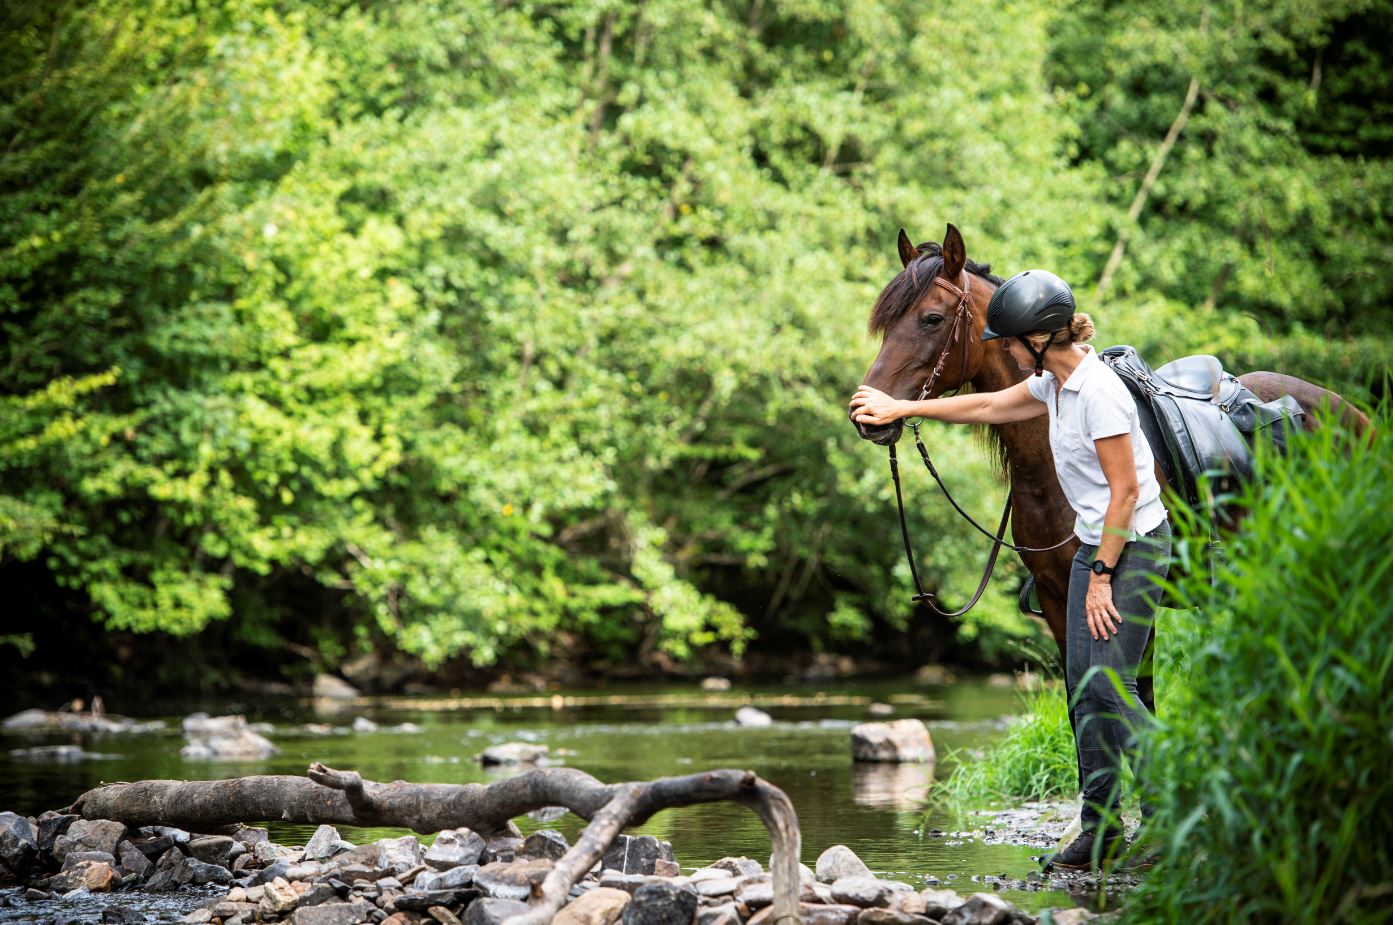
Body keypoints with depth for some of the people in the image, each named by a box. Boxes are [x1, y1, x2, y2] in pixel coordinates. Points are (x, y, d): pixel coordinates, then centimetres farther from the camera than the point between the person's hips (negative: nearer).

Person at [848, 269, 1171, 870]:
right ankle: (1100, 826, 9)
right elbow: (990, 407, 23)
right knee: (1082, 683, 6)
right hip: (1095, 544, 9)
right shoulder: (1054, 382, 7)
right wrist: (902, 409, 25)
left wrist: (1102, 577, -18)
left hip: (1134, 548, -9)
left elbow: (1125, 490, -21)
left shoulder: (1098, 392, -21)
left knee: (1109, 684, -13)